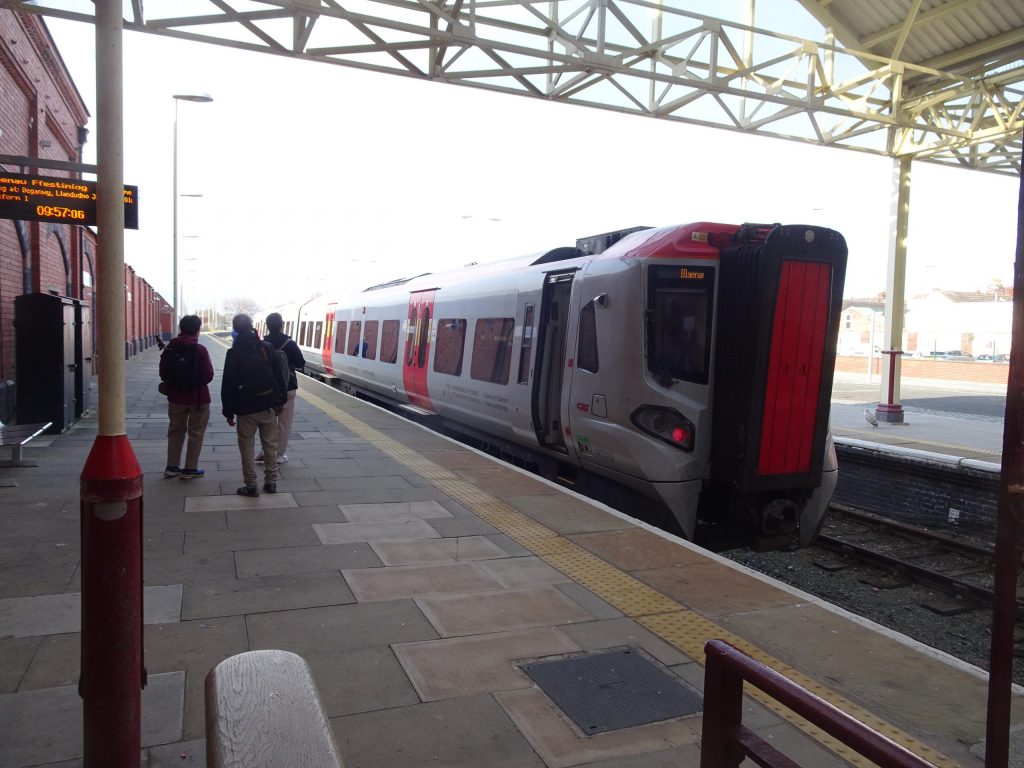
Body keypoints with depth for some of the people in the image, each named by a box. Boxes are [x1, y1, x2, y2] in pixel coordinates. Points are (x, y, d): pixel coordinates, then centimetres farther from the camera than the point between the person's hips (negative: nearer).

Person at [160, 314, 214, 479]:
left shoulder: (169, 348, -2)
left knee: (175, 431, 17)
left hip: (176, 397, 5)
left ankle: (172, 466, 22)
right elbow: (208, 375, -15)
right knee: (196, 433, 6)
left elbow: (163, 373, 3)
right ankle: (190, 469, 9)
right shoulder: (200, 350, -16)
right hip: (198, 398, -4)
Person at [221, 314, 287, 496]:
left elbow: (228, 385, -7)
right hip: (269, 405, 3)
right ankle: (271, 482, 17)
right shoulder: (266, 347, -1)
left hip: (246, 409, -2)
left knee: (247, 447, 7)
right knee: (270, 445, 12)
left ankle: (251, 486, 7)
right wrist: (280, 401, 9)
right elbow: (278, 376, 2)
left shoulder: (233, 353, -7)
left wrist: (228, 412, 0)